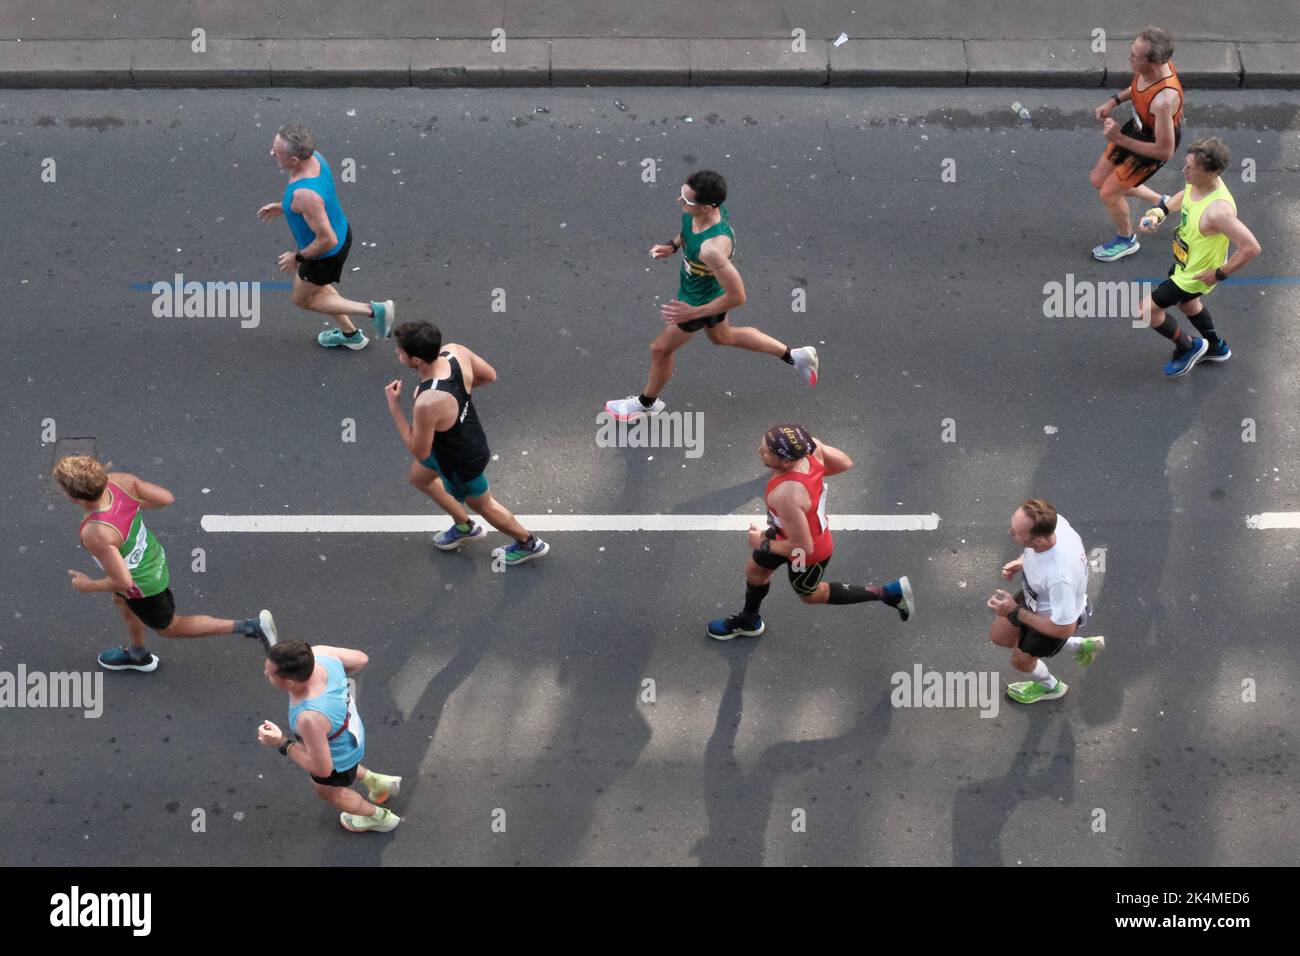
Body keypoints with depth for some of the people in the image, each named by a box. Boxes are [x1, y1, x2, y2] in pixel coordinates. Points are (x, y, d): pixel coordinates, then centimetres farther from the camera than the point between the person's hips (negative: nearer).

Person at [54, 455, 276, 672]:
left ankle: (251, 626, 19)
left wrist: (90, 586, -16)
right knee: (121, 602, 35)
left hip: (143, 586, -7)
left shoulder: (96, 534, -42)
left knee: (169, 627, 22)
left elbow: (123, 582, -34)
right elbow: (166, 497, -12)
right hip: (154, 557, 7)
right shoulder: (120, 480, -25)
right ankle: (139, 656, 62)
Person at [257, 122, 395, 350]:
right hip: (342, 232, 8)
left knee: (302, 299, 19)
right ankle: (351, 335, 49)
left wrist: (297, 257, -18)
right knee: (318, 287, 32)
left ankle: (373, 311, 14)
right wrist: (281, 207, 10)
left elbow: (327, 240, -34)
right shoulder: (315, 157, -15)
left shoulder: (304, 194, -42)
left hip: (326, 254, -8)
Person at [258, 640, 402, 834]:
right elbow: (361, 659, -9)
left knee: (327, 790, 30)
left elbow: (323, 769, -31)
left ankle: (380, 817, 56)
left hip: (338, 758, -6)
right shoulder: (319, 652, -30)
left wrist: (282, 743, -27)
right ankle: (378, 782, 50)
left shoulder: (310, 718, -47)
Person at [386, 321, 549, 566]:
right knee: (418, 478, 32)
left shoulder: (428, 403, -45)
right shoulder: (455, 351, -25)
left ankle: (528, 543, 51)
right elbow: (489, 375, -4)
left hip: (462, 462, -7)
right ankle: (465, 526, 54)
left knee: (481, 504, 25)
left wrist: (394, 406, -25)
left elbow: (419, 452, -28)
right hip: (469, 435, 7)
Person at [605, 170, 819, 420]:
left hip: (700, 301, -8)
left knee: (660, 349, 16)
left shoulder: (713, 248, -46)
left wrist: (692, 313, -31)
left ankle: (647, 402, 46)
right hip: (695, 286, 8)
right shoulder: (697, 211, -22)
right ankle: (794, 356, 43)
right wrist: (673, 245, -11)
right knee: (723, 336, 33)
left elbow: (736, 297, -37)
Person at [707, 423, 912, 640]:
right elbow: (845, 463, -8)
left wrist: (764, 544, -18)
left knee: (809, 595, 26)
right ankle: (748, 622, 58)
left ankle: (888, 593, 31)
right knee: (755, 569, 28)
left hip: (810, 553, -7)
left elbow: (803, 547, -34)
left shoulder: (786, 496, -46)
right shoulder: (809, 445, -27)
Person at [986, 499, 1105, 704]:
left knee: (1021, 660, 19)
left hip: (1058, 618, -6)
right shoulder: (1051, 521, -30)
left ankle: (1051, 687, 55)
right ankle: (1080, 646, 37)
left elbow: (1064, 629, -31)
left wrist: (1015, 611, -27)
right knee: (1000, 636, 24)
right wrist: (1021, 562, -14)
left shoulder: (1060, 577, -49)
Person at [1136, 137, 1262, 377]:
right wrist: (1159, 211, -7)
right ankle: (1215, 348, 56)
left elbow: (1251, 248, -39)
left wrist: (1220, 274, -27)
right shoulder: (1197, 183, -17)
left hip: (1198, 274, -9)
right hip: (1185, 262, 9)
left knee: (1147, 309, 2)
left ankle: (1188, 346, 25)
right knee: (1185, 301, 33)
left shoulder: (1218, 210, -42)